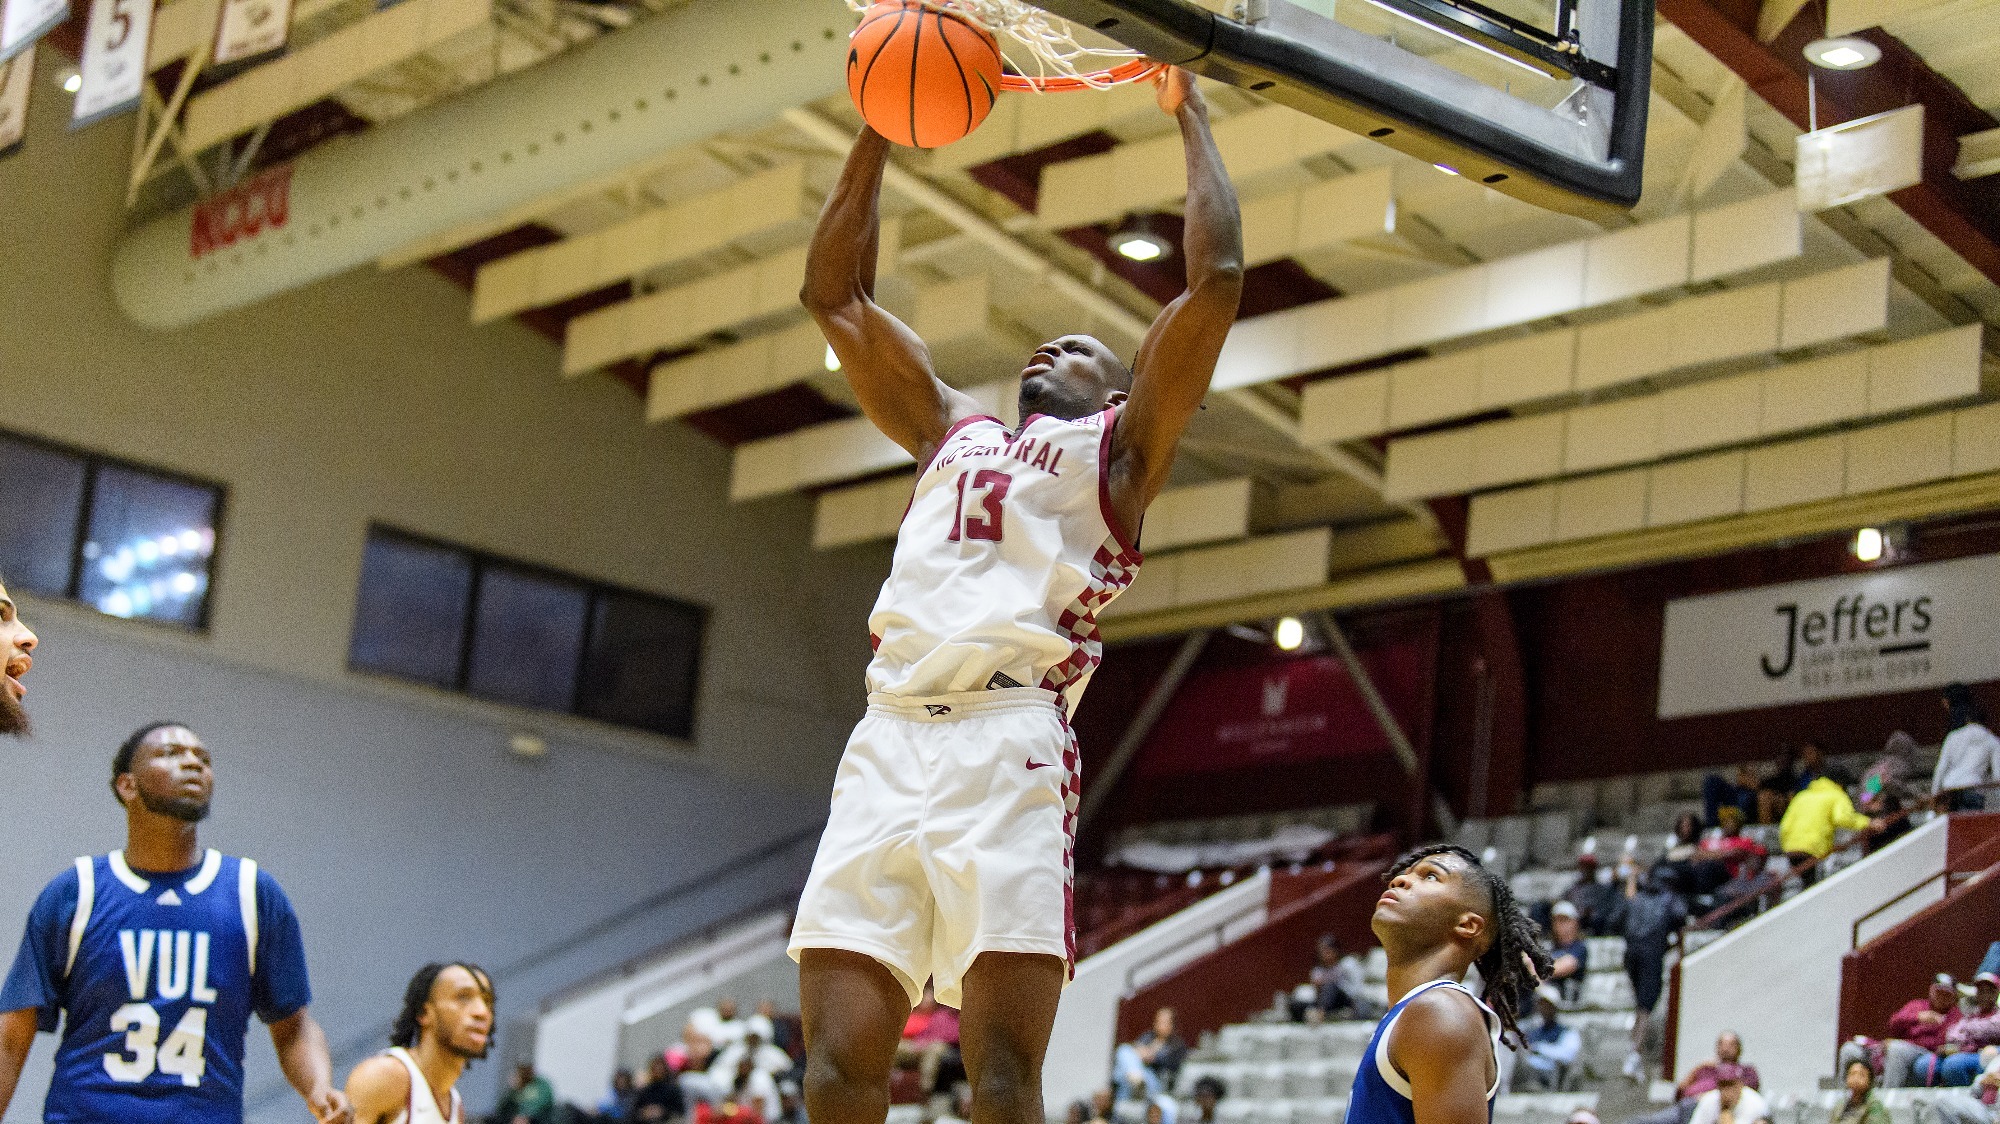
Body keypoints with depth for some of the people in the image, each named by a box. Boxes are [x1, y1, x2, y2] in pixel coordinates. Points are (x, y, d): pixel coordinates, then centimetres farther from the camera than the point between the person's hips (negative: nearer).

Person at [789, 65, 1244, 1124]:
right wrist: (881, 123, 27)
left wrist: (1189, 114, 16)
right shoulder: (953, 430, 31)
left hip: (1009, 747, -4)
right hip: (886, 747, 4)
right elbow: (834, 293, 32)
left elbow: (1216, 278, 7)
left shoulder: (1118, 446, 17)